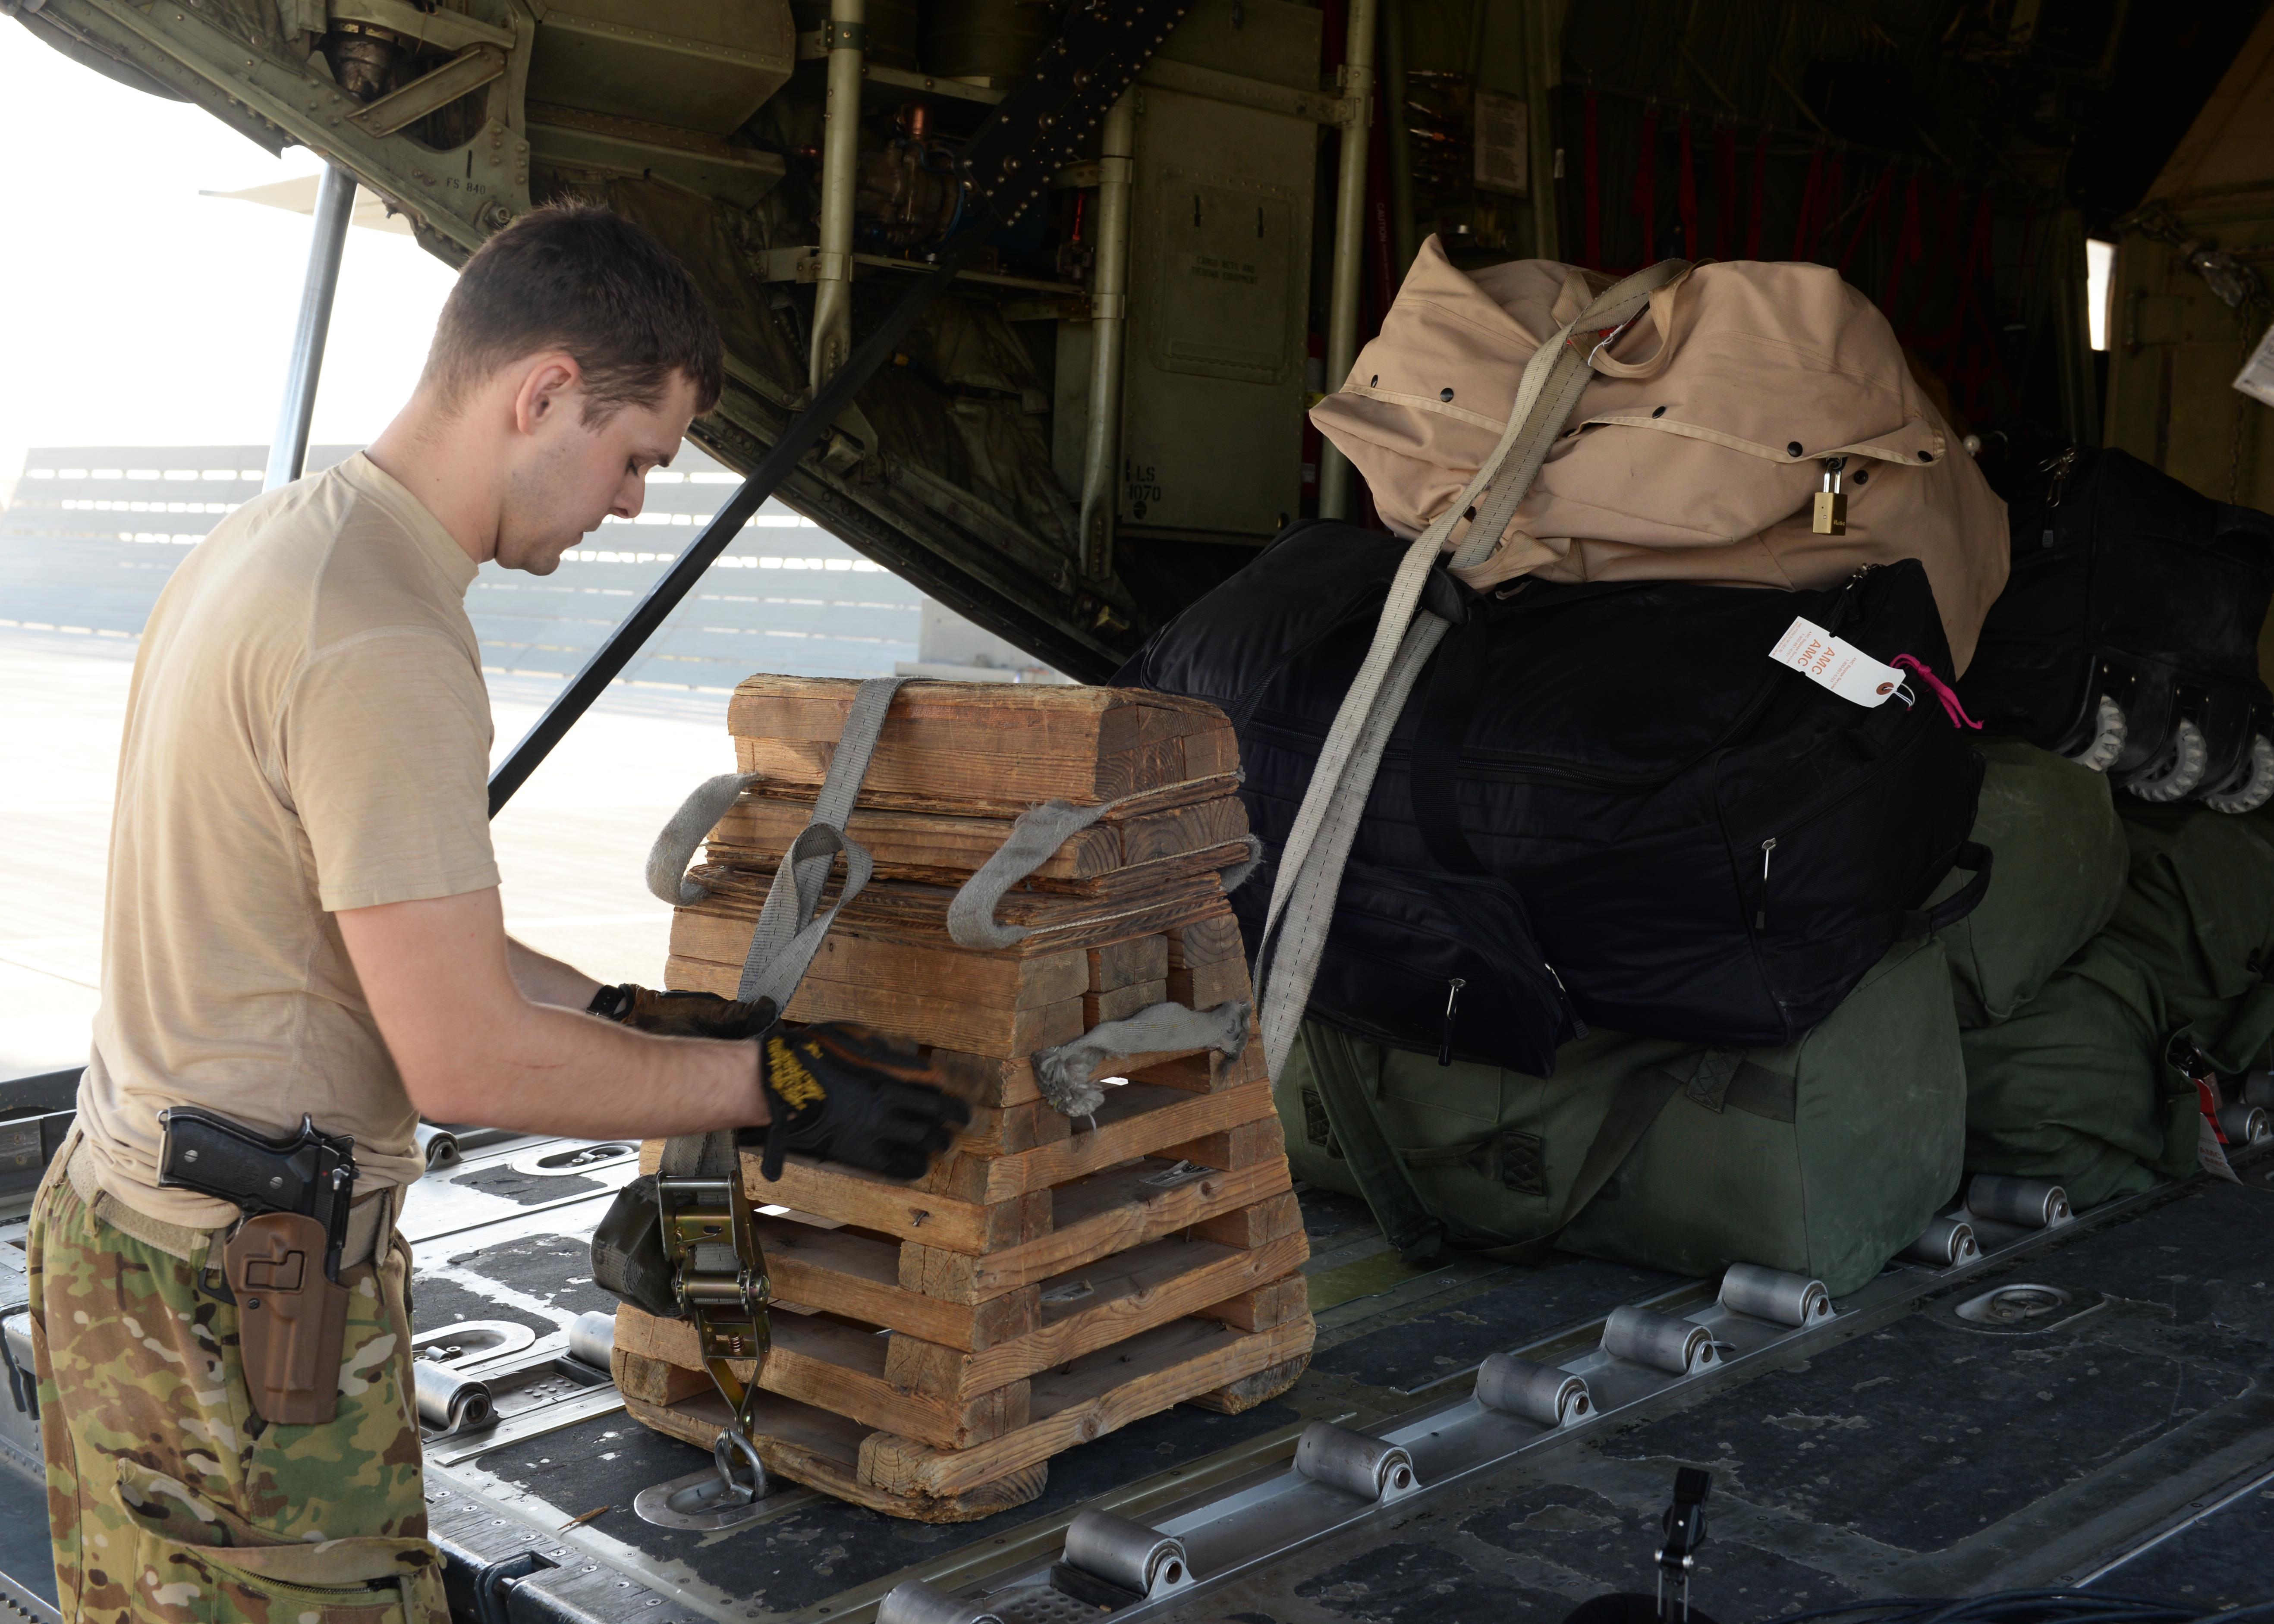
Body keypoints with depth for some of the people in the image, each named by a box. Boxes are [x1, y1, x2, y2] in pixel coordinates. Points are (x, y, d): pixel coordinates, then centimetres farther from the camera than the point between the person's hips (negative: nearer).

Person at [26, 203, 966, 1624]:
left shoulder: (269, 544, 9)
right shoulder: (383, 648, -24)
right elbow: (469, 1064, -22)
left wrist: (633, 1016, 10)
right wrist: (775, 1084, -13)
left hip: (121, 1218, 10)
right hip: (249, 1293, -10)